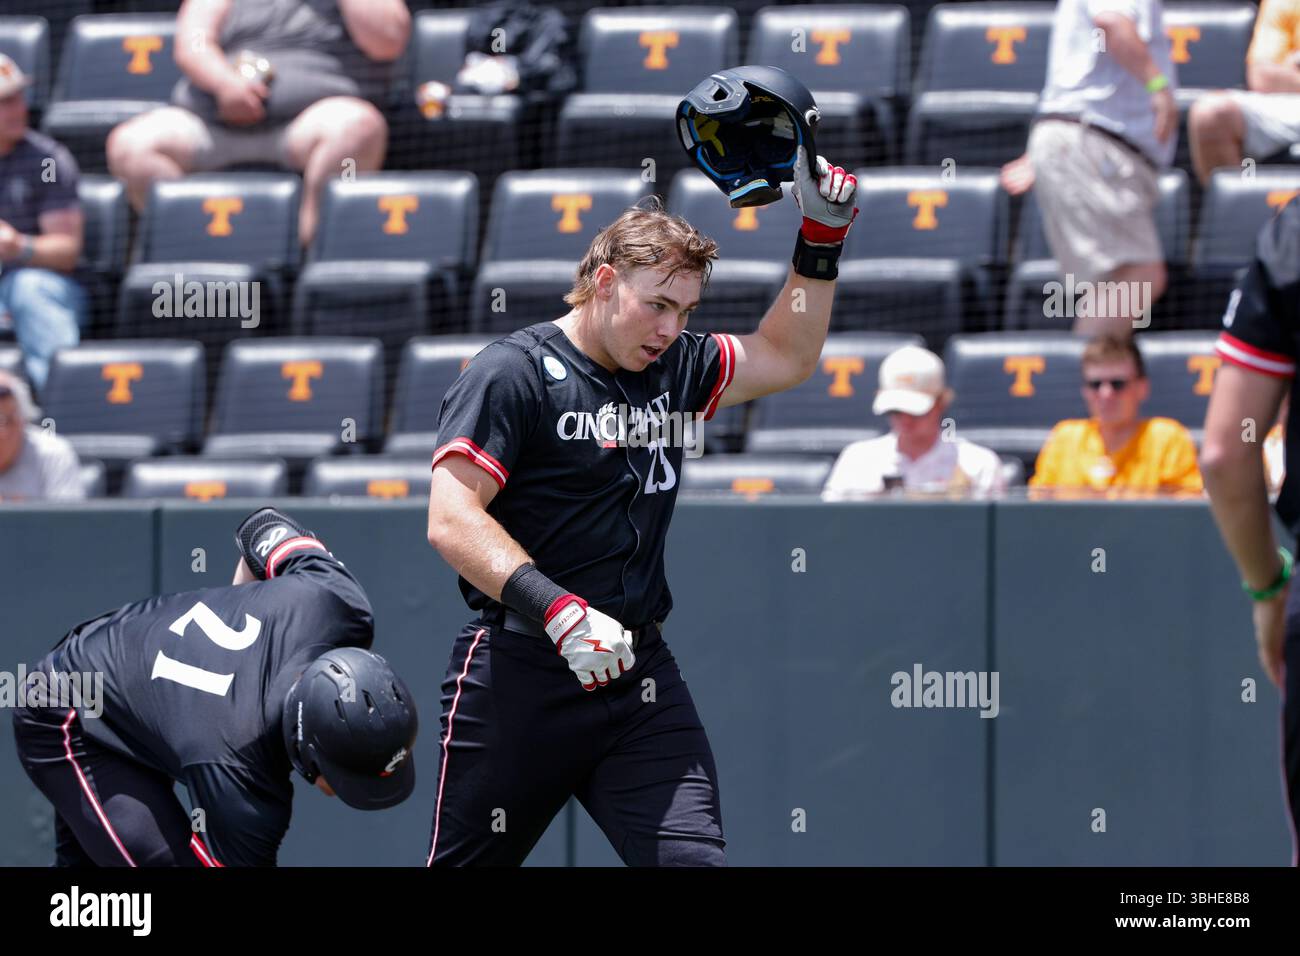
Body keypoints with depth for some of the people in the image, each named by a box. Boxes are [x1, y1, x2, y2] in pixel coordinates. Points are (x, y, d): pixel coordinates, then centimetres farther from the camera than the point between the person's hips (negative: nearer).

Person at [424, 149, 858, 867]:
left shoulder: (675, 368, 13)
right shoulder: (513, 373, -8)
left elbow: (785, 358, 26)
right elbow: (451, 518, -17)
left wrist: (821, 241, 12)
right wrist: (557, 611, -27)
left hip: (639, 674, 5)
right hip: (517, 674, -5)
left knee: (694, 856, -11)